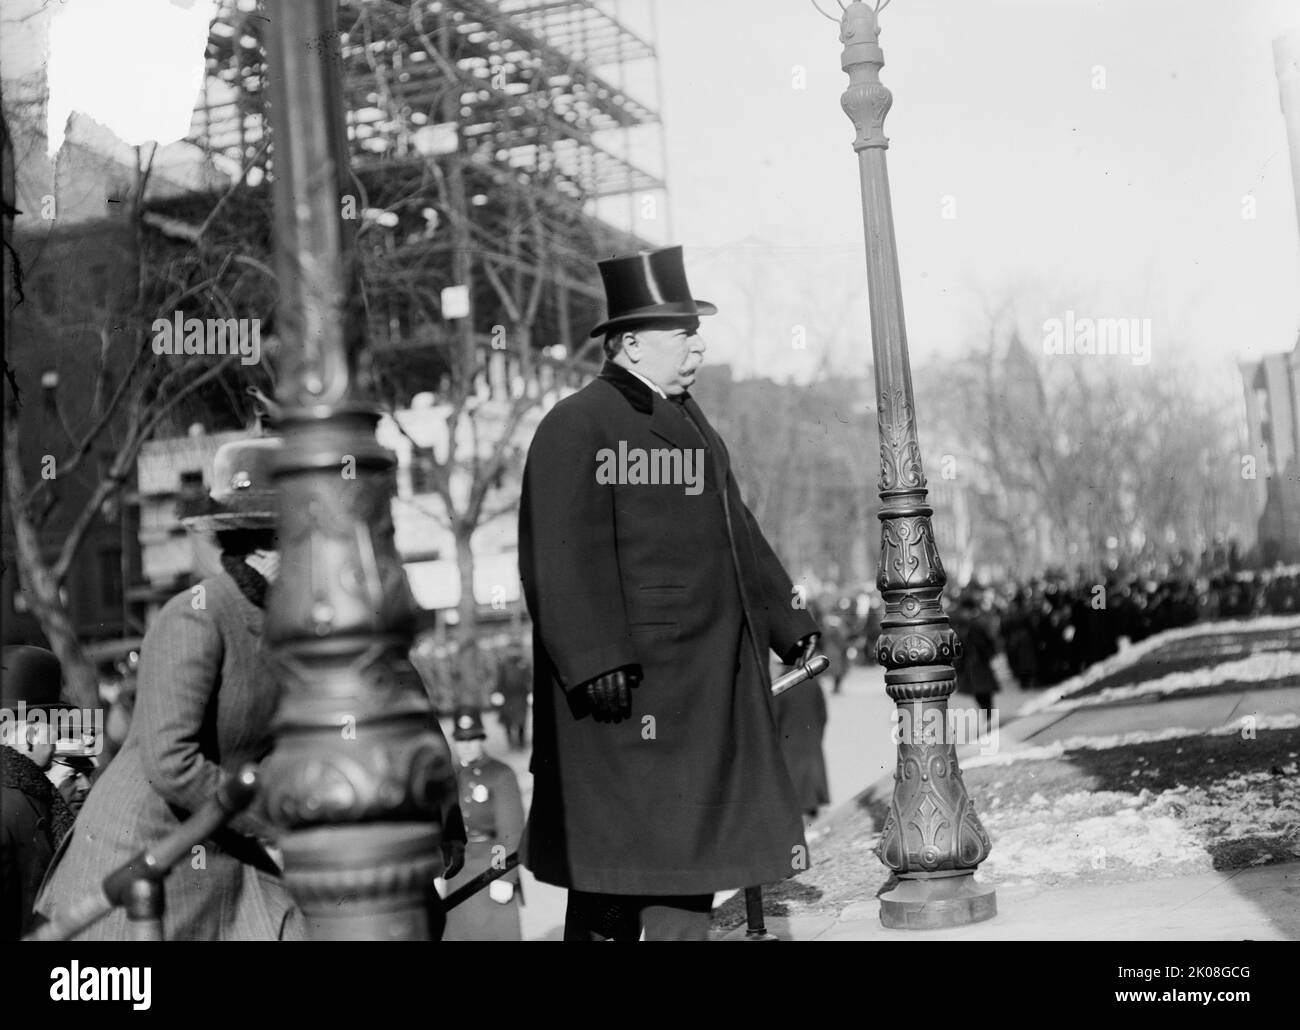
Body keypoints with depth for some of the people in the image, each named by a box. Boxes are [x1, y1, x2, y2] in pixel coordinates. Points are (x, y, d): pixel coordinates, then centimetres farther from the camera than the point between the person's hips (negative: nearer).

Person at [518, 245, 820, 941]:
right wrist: (594, 662, -25)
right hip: (626, 680, -9)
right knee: (614, 848, -2)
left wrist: (785, 619, 26)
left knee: (694, 833, 12)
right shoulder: (576, 427, -12)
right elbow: (562, 559, -19)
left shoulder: (687, 421, 17)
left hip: (706, 673, 9)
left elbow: (735, 532, 25)